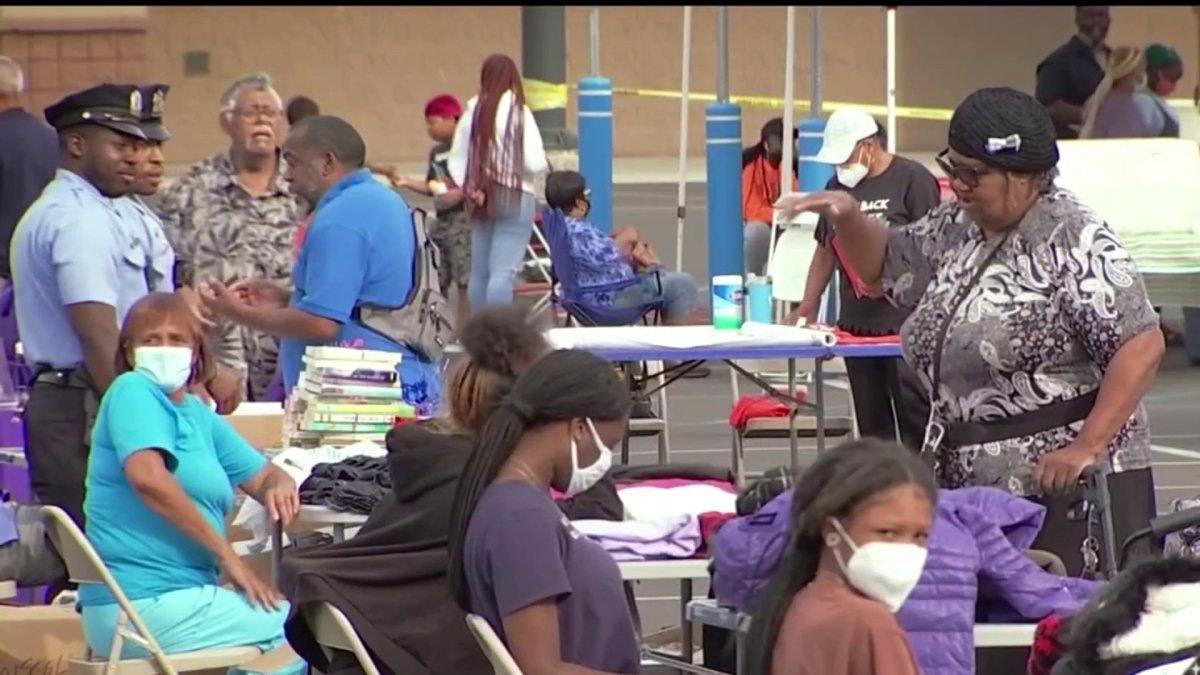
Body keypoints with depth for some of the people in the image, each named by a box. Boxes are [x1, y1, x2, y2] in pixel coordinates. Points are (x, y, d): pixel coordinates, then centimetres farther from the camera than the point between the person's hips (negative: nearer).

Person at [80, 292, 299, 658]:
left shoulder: (198, 415, 17)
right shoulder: (132, 391, -8)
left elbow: (264, 476, 22)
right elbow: (147, 477, -23)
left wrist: (280, 486, -4)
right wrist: (227, 555, -19)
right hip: (149, 603, -9)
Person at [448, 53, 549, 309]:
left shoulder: (473, 113, 5)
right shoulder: (518, 113, -12)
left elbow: (456, 161, 7)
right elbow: (534, 163, -14)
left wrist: (469, 188, -1)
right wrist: (545, 165, 7)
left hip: (481, 199, 6)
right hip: (514, 198, -6)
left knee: (480, 270, 12)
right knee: (503, 271, -9)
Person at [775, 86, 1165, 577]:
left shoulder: (1075, 242, -13)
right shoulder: (955, 228, 12)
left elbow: (1141, 346, -19)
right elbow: (883, 266, 28)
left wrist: (1086, 448, -23)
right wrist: (847, 217, 8)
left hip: (1061, 483, -8)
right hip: (969, 483, 8)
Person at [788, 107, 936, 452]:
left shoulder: (912, 179, -5)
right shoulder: (838, 186, 14)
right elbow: (826, 250, 20)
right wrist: (807, 306, 16)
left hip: (905, 320, -7)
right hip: (856, 320, 7)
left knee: (914, 410, -8)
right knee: (870, 419, 8)